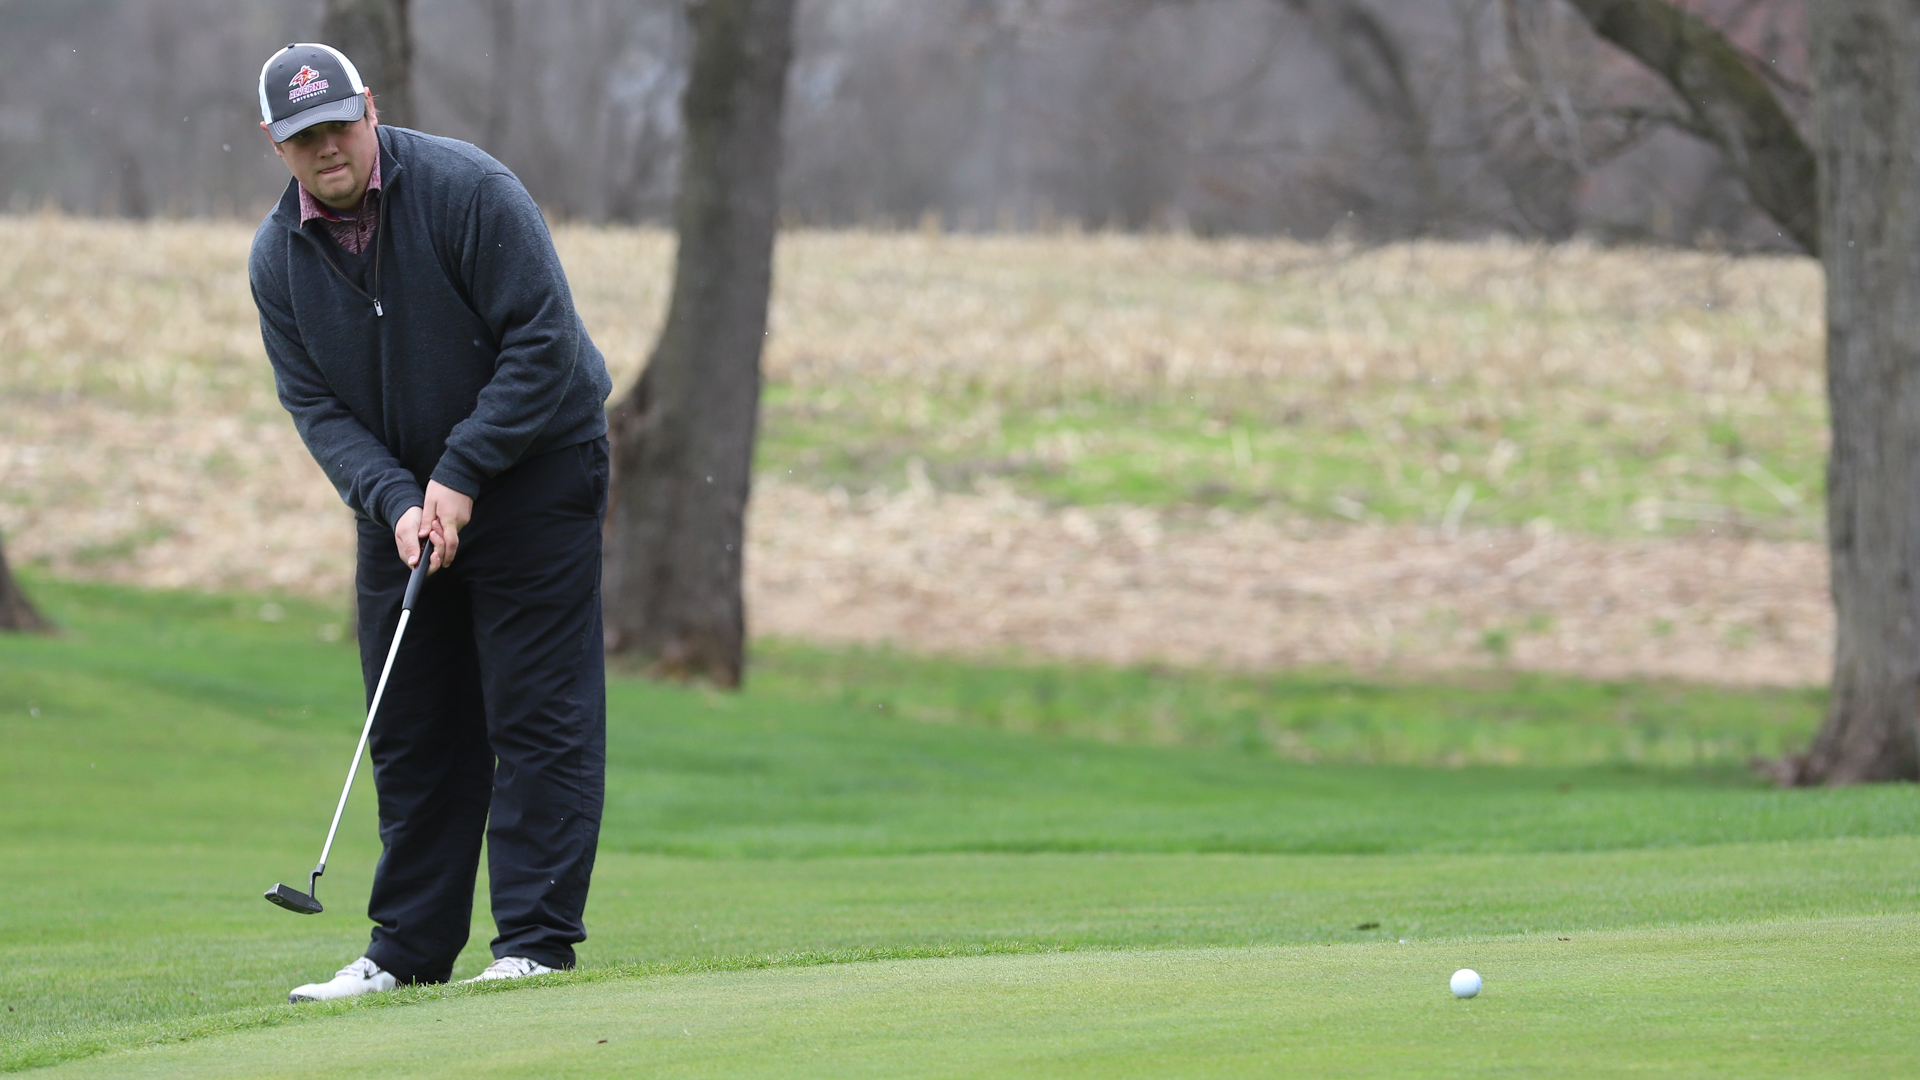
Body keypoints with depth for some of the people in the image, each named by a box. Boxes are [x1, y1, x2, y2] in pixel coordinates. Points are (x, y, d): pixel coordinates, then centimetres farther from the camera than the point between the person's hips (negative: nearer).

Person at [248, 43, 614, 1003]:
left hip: (532, 472, -5)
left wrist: (462, 476, -20)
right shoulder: (278, 257, -3)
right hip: (402, 497, 5)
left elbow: (541, 343, -18)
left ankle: (536, 940, -7)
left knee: (537, 709, -8)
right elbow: (315, 406, -3)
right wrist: (394, 501, -19)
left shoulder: (469, 191, -18)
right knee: (411, 727, 5)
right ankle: (409, 949, 11)